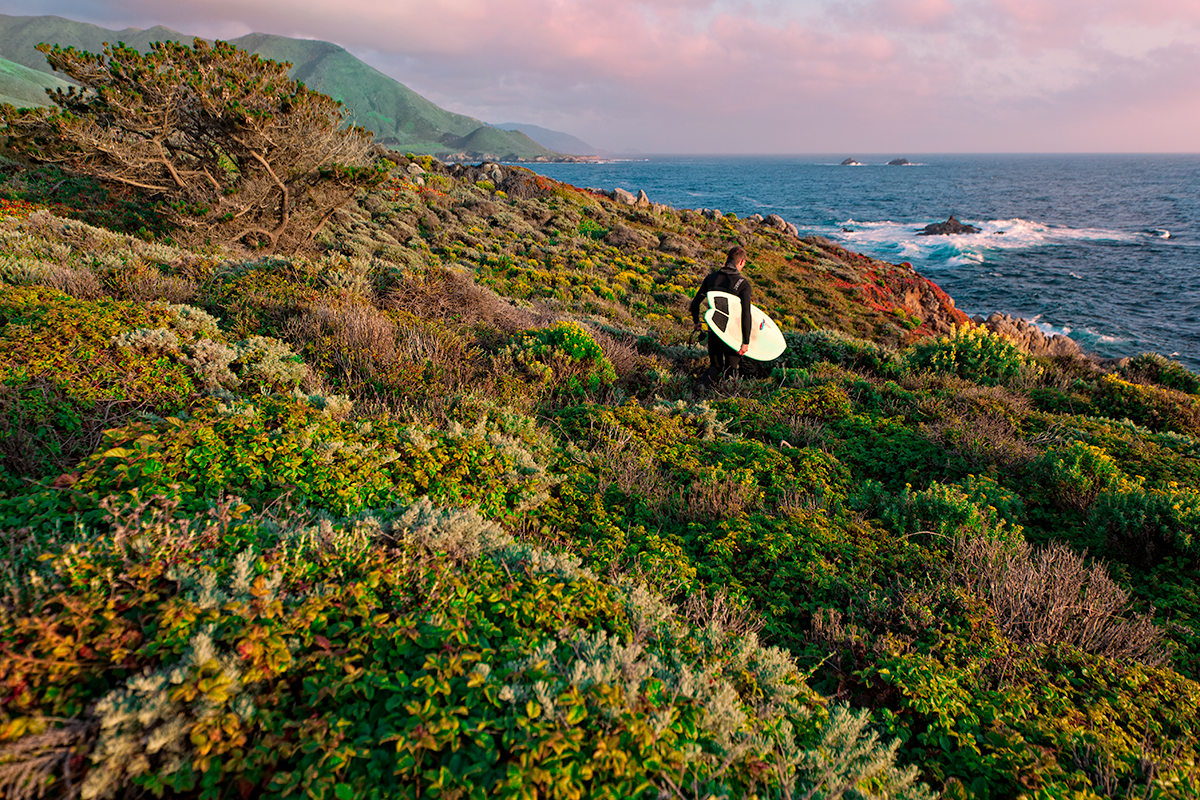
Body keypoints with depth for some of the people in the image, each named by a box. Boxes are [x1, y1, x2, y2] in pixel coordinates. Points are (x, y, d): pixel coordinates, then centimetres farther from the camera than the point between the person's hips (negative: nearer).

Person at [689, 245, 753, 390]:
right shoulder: (743, 283, -11)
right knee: (731, 369, 13)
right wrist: (746, 341, -14)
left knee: (715, 366, 18)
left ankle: (704, 382, -11)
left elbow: (695, 303, 7)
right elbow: (746, 314, -18)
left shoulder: (711, 277, 2)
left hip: (714, 331, 3)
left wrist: (696, 322, 24)